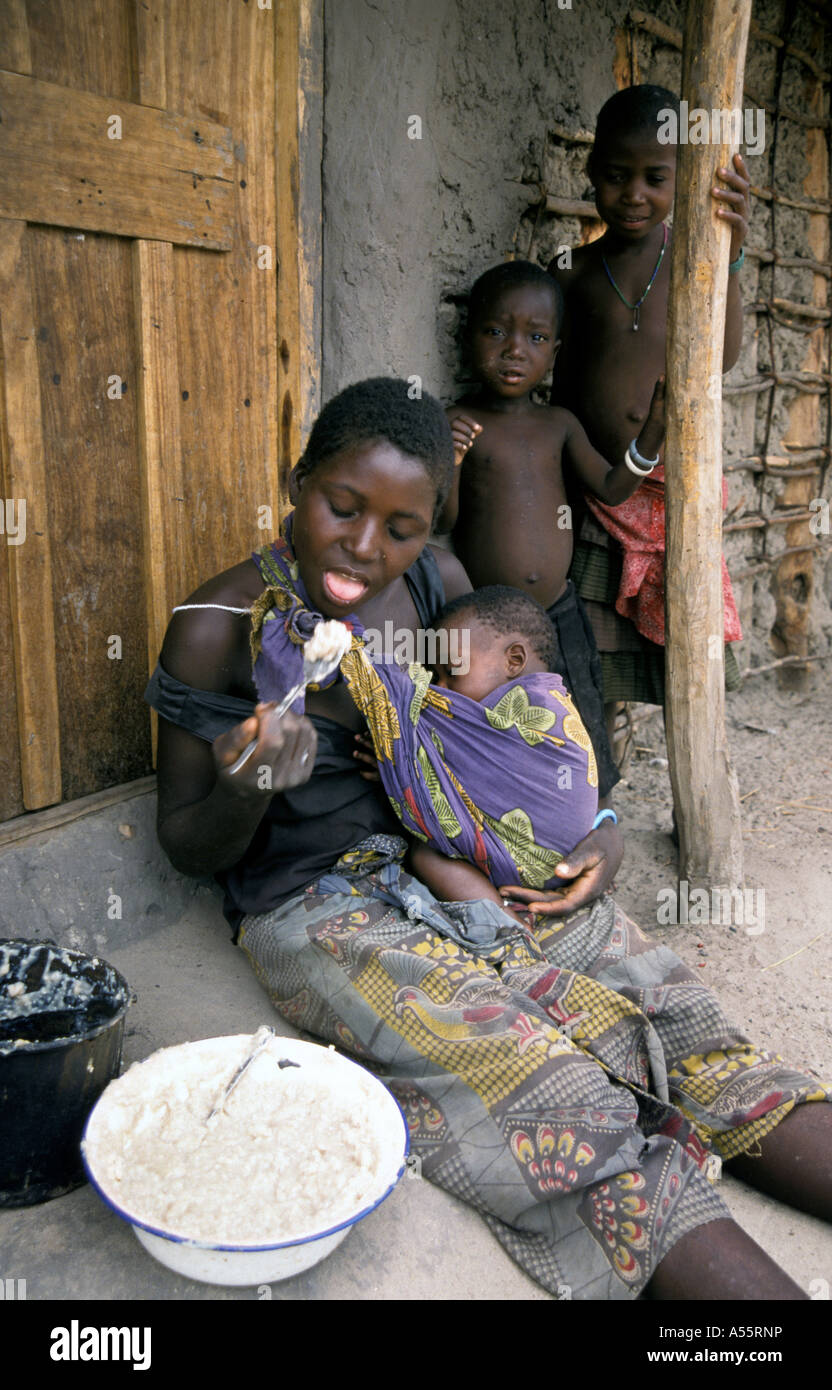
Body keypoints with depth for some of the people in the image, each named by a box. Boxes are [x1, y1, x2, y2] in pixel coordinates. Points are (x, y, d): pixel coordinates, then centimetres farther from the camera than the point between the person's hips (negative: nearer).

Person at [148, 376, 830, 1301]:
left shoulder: (439, 586, 2)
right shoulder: (218, 627, -11)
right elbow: (187, 847, -3)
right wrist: (247, 789, -26)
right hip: (323, 908, -5)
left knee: (678, 1020, -14)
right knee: (556, 1100, -25)